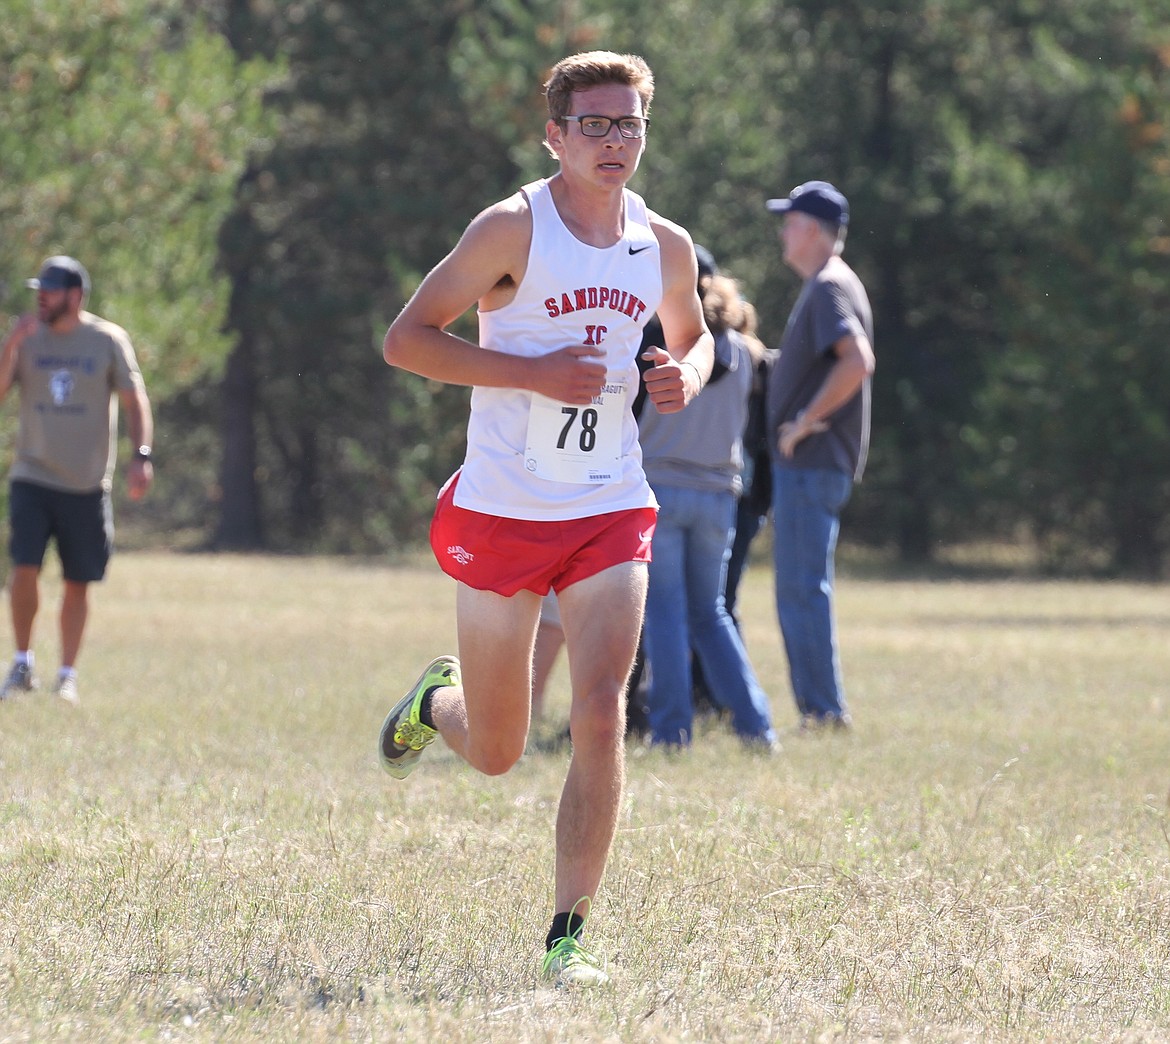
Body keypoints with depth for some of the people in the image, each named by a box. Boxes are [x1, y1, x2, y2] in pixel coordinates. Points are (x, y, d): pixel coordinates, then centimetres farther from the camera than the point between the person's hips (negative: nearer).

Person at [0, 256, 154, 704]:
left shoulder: (108, 340, -1)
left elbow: (135, 399, 0)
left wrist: (141, 456, -12)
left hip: (87, 484, 0)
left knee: (78, 583, 5)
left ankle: (67, 676, 16)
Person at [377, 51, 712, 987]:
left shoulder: (665, 246, 6)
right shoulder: (513, 229, -9)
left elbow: (694, 334, 25)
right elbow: (406, 338, -11)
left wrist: (689, 374, 0)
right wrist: (534, 372, -20)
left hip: (612, 513, 3)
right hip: (503, 512, -3)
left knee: (601, 714, -16)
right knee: (495, 755, 8)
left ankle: (568, 937, -10)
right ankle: (438, 700, 46)